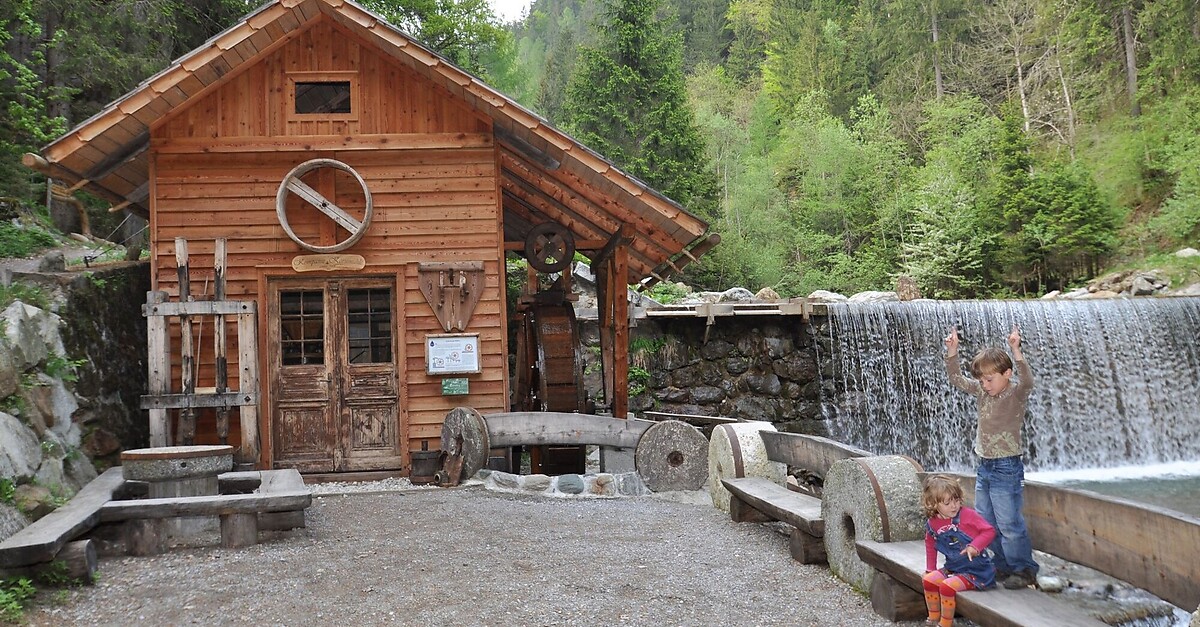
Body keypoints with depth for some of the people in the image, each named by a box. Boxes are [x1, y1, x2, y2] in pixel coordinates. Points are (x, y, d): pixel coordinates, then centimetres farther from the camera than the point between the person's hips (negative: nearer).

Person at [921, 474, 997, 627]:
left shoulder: (967, 515, -14)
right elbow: (931, 547, 20)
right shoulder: (931, 525, 2)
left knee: (947, 586, -25)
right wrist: (930, 569, 15)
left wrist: (975, 546, -26)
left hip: (976, 570, -6)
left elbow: (989, 531, -12)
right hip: (953, 568, 6)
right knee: (928, 580, -10)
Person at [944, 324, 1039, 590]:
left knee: (1009, 524, -5)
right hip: (984, 467, 8)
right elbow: (956, 379, 15)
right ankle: (1003, 565, 26)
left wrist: (1016, 351, -42)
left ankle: (1025, 570, 8)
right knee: (986, 522, 14)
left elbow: (1027, 380, -32)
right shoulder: (982, 391, 7)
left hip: (1007, 469, -8)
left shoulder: (1016, 394, -11)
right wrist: (952, 350, 4)